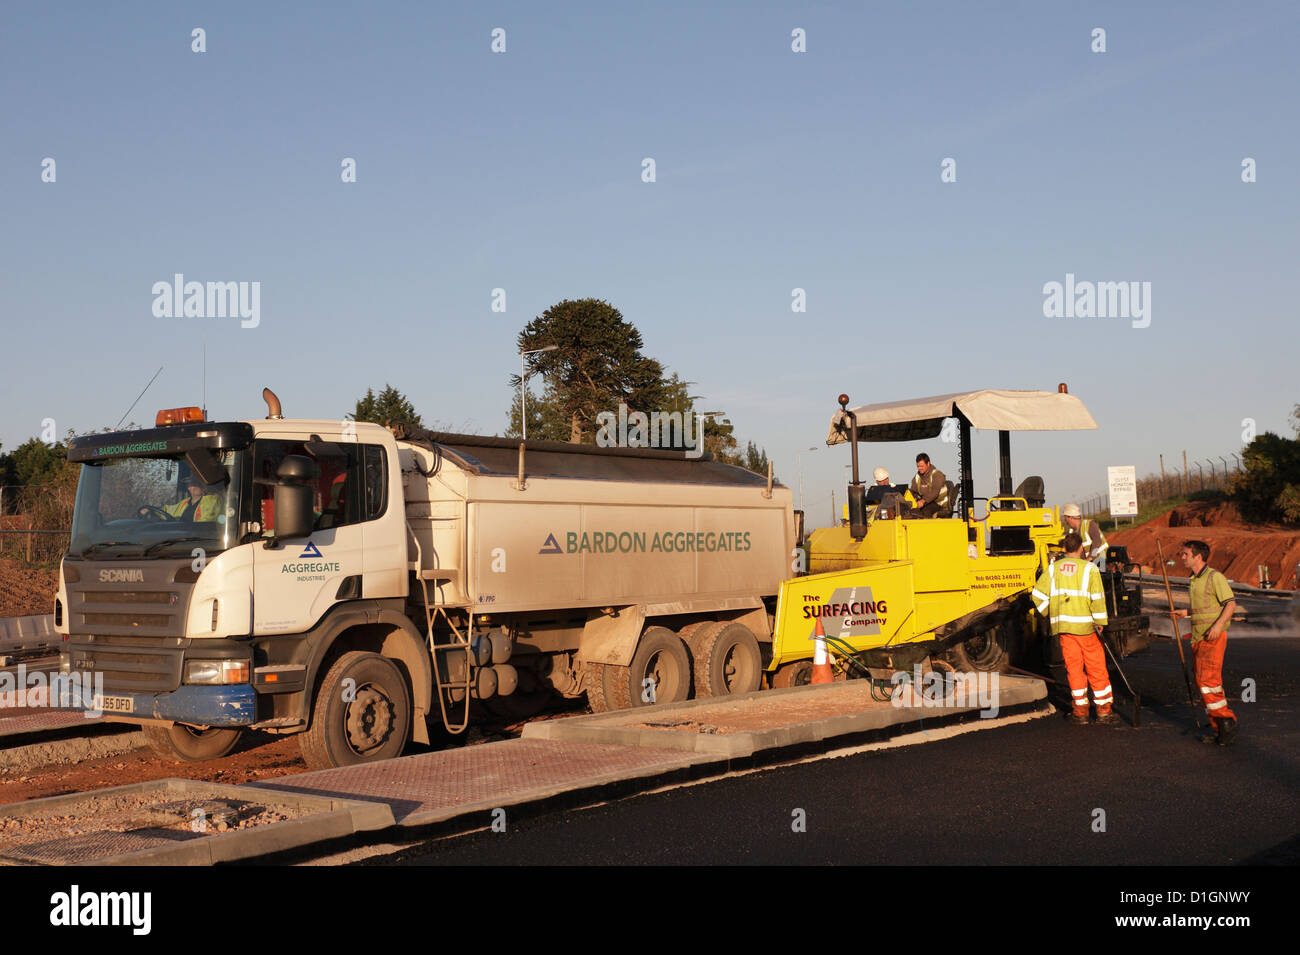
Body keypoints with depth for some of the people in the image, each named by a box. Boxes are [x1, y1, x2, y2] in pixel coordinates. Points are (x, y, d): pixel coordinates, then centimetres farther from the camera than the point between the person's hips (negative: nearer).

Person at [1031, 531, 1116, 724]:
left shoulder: (1053, 568, 5)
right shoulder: (1089, 569, -5)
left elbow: (1038, 595, 2)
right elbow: (1097, 598, -11)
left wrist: (1049, 615, 16)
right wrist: (1100, 623, -5)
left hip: (1063, 626, 3)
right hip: (1086, 625, -3)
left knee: (1073, 666, 8)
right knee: (1097, 668, 5)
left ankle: (1080, 710, 8)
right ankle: (1103, 710, 9)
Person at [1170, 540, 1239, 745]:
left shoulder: (1214, 577, -10)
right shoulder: (1193, 580, 17)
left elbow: (1230, 603, -14)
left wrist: (1218, 625, -24)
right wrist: (1186, 612, 18)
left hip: (1214, 637, -9)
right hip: (1197, 637, 9)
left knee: (1208, 680, -17)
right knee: (1202, 682, 7)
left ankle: (1226, 721, -6)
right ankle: (1217, 727, 11)